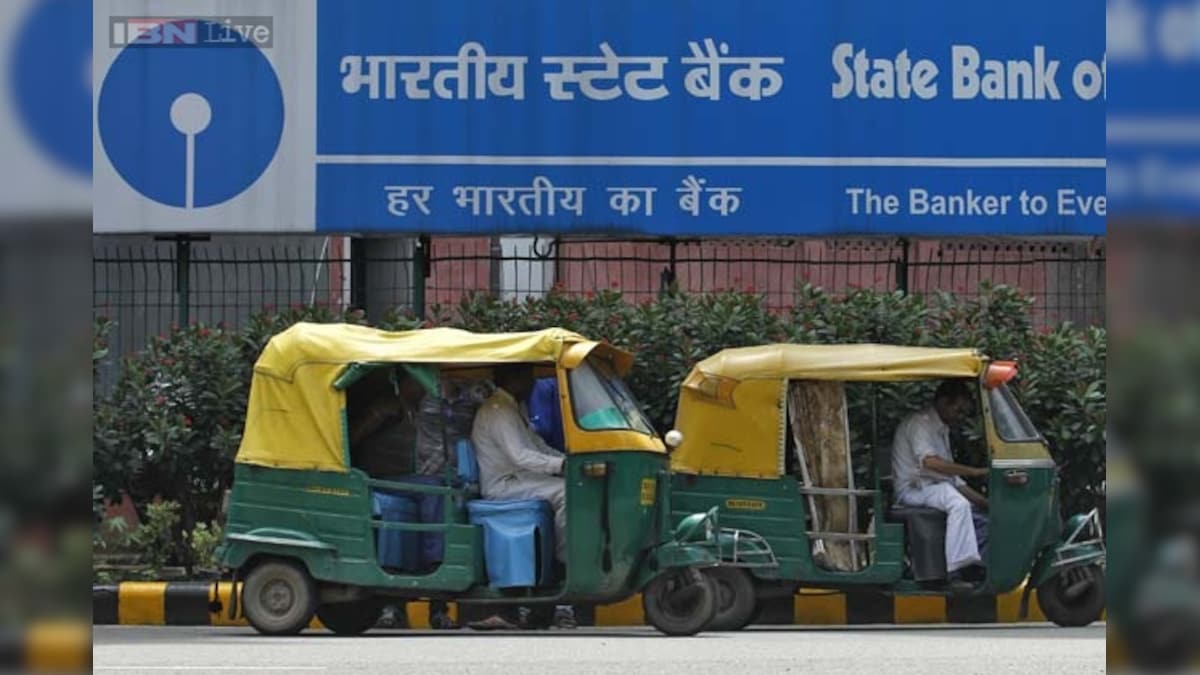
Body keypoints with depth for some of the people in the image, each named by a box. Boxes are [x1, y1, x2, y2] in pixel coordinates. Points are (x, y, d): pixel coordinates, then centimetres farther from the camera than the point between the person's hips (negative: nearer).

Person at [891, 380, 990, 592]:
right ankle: (955, 574, -42)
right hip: (913, 490, -10)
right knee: (958, 505, -35)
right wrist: (975, 472, -28)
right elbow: (929, 462, -26)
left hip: (937, 489, 10)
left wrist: (984, 501, 12)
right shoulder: (920, 423, -8)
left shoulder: (941, 430, 23)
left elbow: (952, 478, 23)